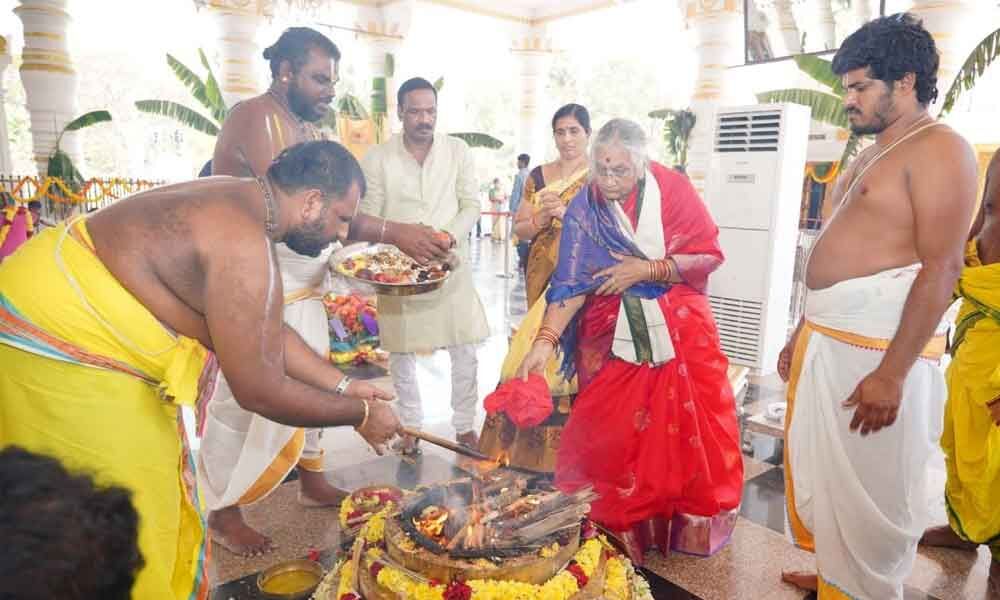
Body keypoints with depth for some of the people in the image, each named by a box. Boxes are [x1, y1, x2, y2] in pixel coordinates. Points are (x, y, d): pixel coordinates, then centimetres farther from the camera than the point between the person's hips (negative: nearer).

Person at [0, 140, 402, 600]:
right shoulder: (243, 244, -28)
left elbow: (271, 333, 9)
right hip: (57, 345, -10)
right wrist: (360, 414, -13)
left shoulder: (240, 205, 2)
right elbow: (258, 390, -25)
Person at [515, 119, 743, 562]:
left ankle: (688, 524, 27)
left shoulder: (671, 189, -8)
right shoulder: (584, 209, -6)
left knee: (687, 426, 4)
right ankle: (614, 528, 21)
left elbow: (710, 254, -8)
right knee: (611, 433, 0)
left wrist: (648, 269, -19)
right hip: (613, 336, 0)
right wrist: (545, 340, -23)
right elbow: (571, 282, -12)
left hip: (677, 330, 0)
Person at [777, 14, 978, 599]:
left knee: (869, 493, 5)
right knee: (820, 470, 20)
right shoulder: (873, 153, 18)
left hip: (880, 348, -9)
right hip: (826, 339, 9)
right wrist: (803, 332, 19)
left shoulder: (939, 147, -10)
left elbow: (942, 267, -18)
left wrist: (891, 374, -23)